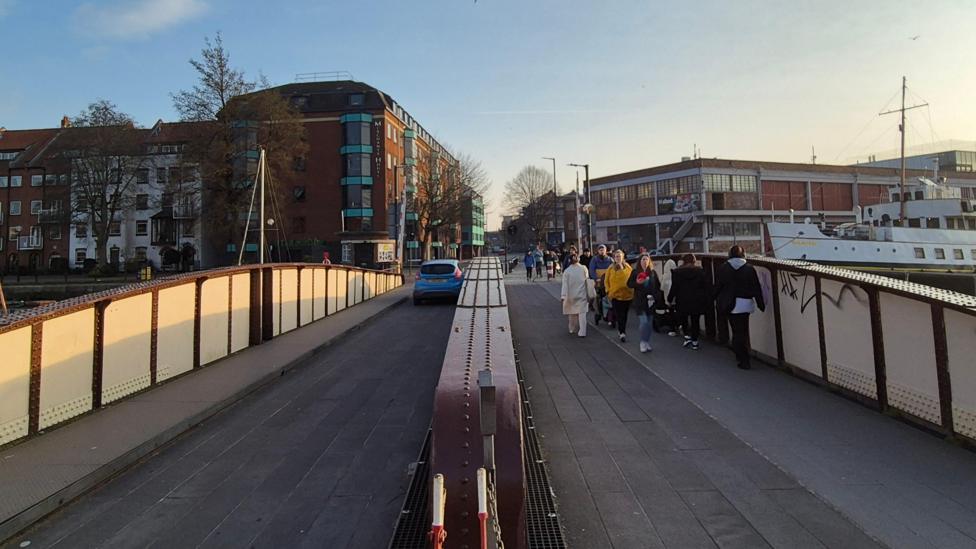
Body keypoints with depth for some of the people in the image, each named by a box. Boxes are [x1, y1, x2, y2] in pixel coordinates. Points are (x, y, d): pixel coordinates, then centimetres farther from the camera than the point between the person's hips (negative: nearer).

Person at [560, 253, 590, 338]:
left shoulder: (567, 271, -8)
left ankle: (573, 330, 28)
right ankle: (582, 332, -7)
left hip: (571, 295, 1)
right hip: (582, 295, 0)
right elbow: (587, 281, 0)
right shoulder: (584, 269, -6)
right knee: (582, 313, 0)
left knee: (572, 313, 15)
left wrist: (564, 296, -9)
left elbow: (565, 284, -9)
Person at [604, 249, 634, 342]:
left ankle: (621, 330, 26)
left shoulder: (628, 267, 4)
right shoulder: (610, 268, 2)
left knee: (624, 314, 11)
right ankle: (622, 333, -5)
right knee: (619, 315, -7)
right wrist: (609, 291, 2)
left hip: (627, 294, 2)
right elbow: (606, 281, 8)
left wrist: (632, 289, -2)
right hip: (615, 295, -2)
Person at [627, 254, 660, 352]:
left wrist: (654, 295, -1)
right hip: (639, 301, -3)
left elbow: (658, 285, 12)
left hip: (650, 301, 3)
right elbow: (629, 284, 2)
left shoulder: (653, 272, 6)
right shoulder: (635, 272, -1)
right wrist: (637, 282, -17)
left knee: (649, 323, 8)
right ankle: (643, 342, 1)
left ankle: (647, 342, 20)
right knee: (644, 322, -12)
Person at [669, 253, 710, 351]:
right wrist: (706, 300, 6)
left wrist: (670, 298, 4)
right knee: (695, 321, 9)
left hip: (682, 302, -1)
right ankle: (694, 342, 10)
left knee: (683, 320, 19)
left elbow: (674, 288, -6)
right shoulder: (701, 271, -1)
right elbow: (706, 287, -1)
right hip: (697, 302, 1)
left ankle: (687, 336, 5)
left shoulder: (677, 272, -6)